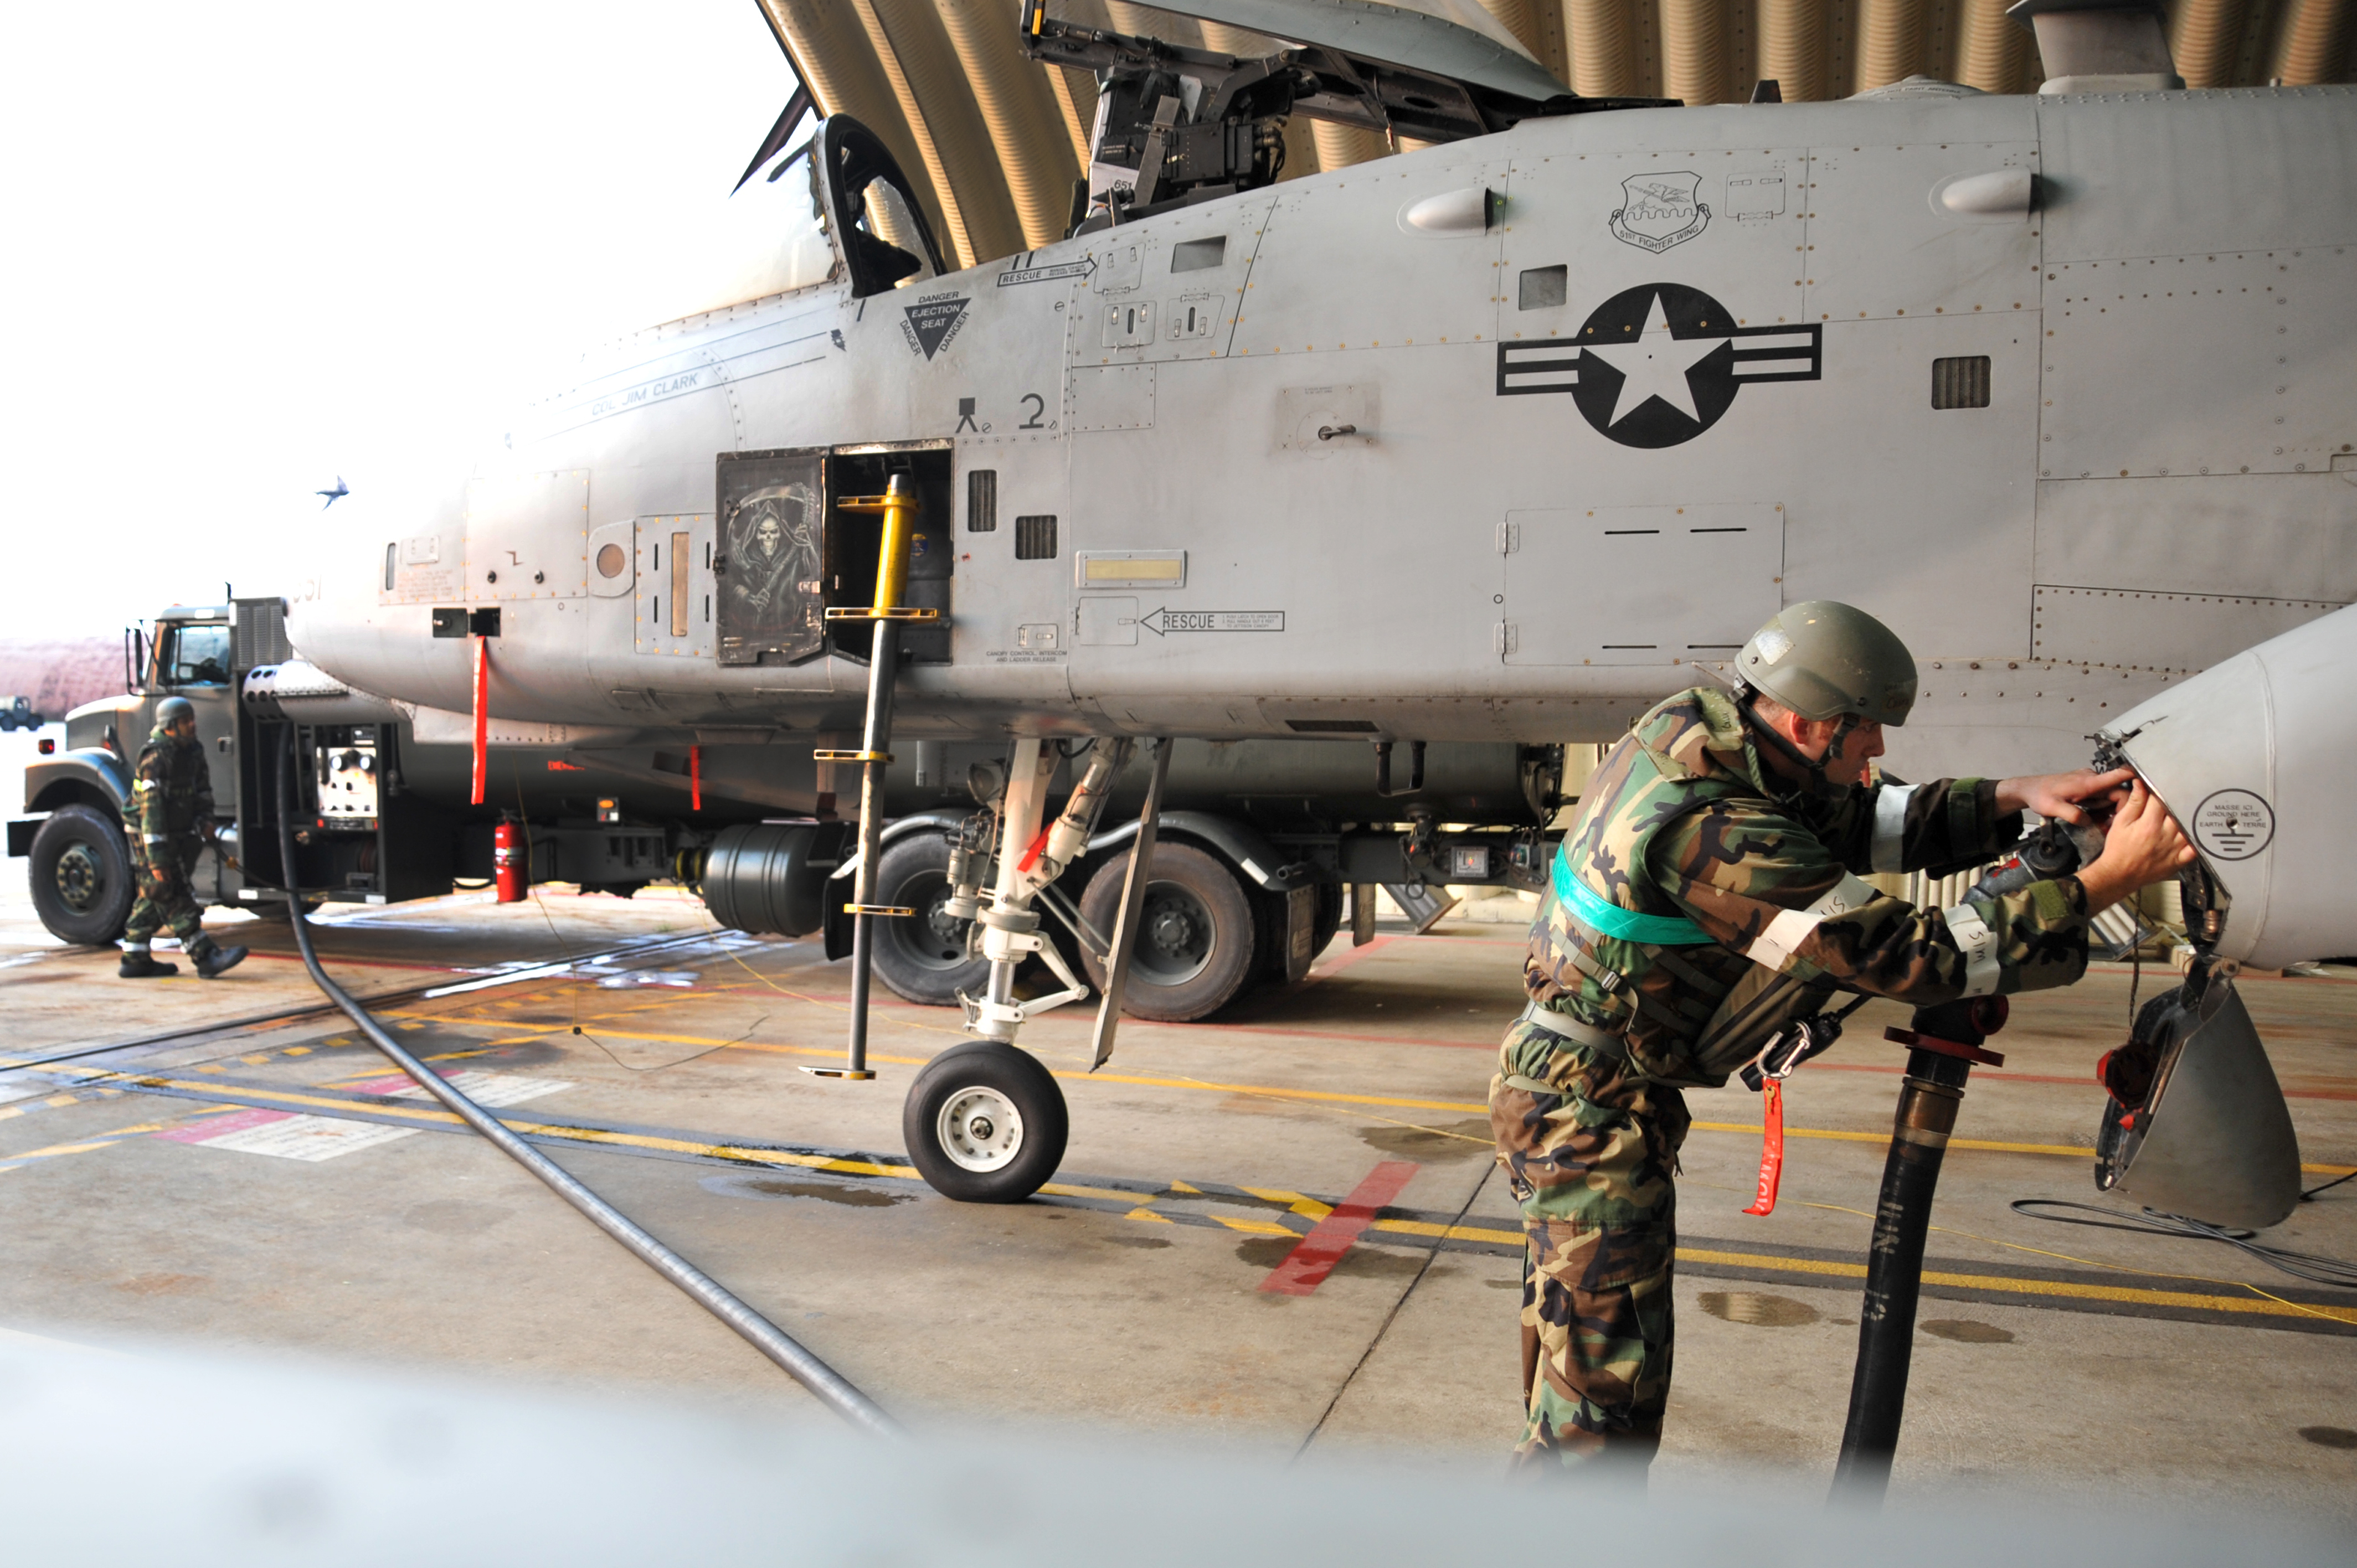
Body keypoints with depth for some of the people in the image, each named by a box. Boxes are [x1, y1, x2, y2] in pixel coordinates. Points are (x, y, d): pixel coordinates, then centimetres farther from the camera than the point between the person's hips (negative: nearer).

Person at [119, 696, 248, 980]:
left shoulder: (192, 752, 5)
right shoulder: (156, 758, -22)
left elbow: (202, 789, 19)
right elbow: (151, 810, -26)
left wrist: (205, 819, -1)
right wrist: (157, 859, -29)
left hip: (178, 834, 9)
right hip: (151, 837, -9)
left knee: (155, 898, 13)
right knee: (173, 898, -9)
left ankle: (135, 960, 22)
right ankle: (206, 957, -15)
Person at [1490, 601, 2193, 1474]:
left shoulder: (1692, 729, -1)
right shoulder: (1719, 834, -29)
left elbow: (1860, 826, 11)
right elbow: (1913, 956, -25)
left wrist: (2012, 801, 0)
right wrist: (2105, 884, -20)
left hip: (1564, 1091, 10)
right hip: (1592, 1113, -10)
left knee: (1579, 1357, 22)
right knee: (1610, 1391, -6)